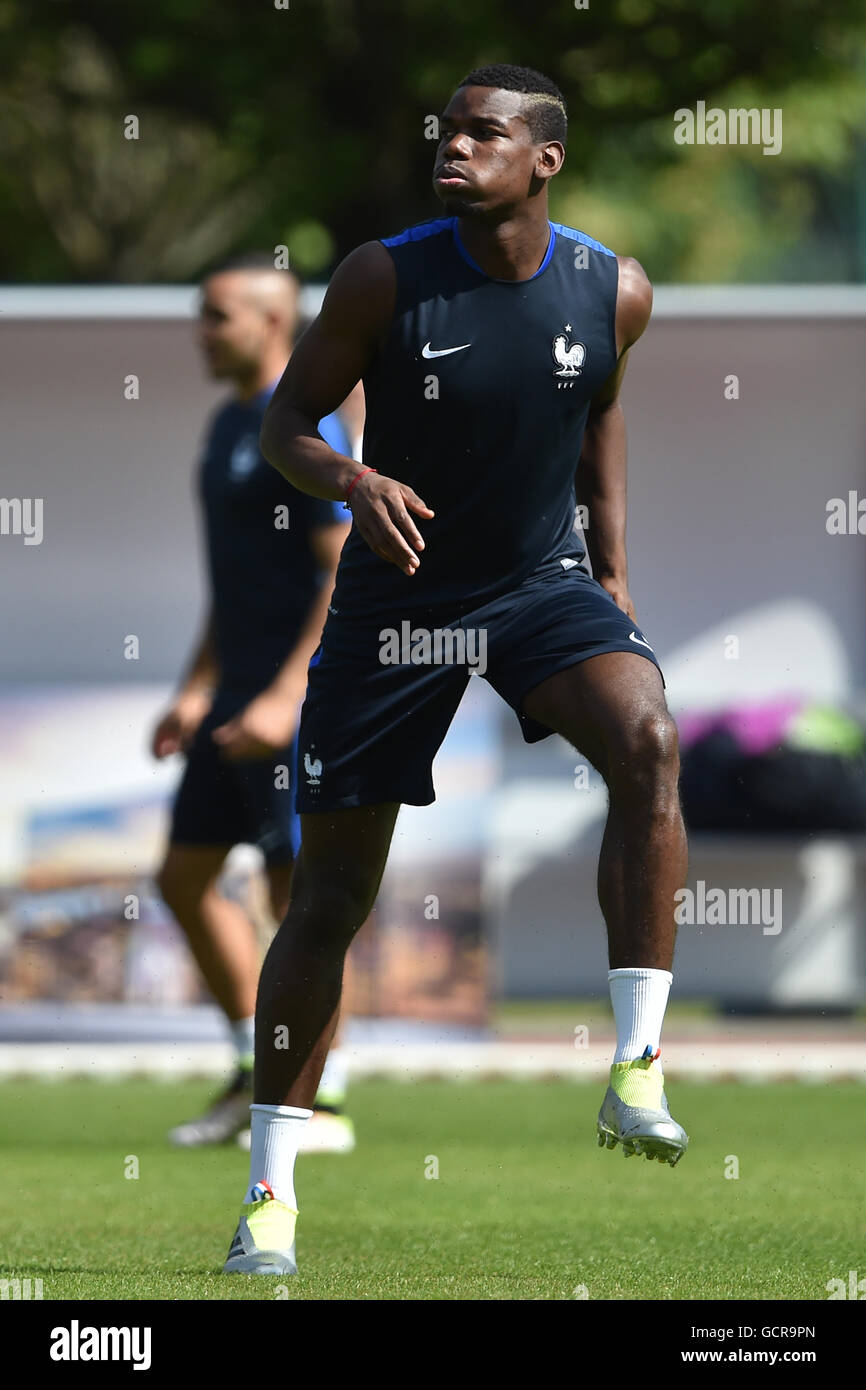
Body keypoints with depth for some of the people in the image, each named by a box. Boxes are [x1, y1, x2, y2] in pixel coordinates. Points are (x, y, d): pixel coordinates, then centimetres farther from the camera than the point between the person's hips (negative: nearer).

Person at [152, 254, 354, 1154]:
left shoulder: (305, 431, -15)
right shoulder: (230, 424, 15)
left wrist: (285, 698, -25)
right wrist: (196, 692, 21)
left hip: (297, 702, -10)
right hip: (239, 693, 10)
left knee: (296, 892, -6)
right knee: (184, 876, 10)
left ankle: (323, 1105, 2)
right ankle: (259, 1075, 19)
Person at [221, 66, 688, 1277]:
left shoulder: (614, 292, -7)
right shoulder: (384, 280, -14)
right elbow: (286, 422, -6)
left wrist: (614, 572, 12)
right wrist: (349, 479, -27)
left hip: (544, 585, 1)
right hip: (400, 590, -1)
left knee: (646, 740, -31)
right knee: (331, 896, 2)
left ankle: (637, 1071, -25)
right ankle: (271, 1188, 16)